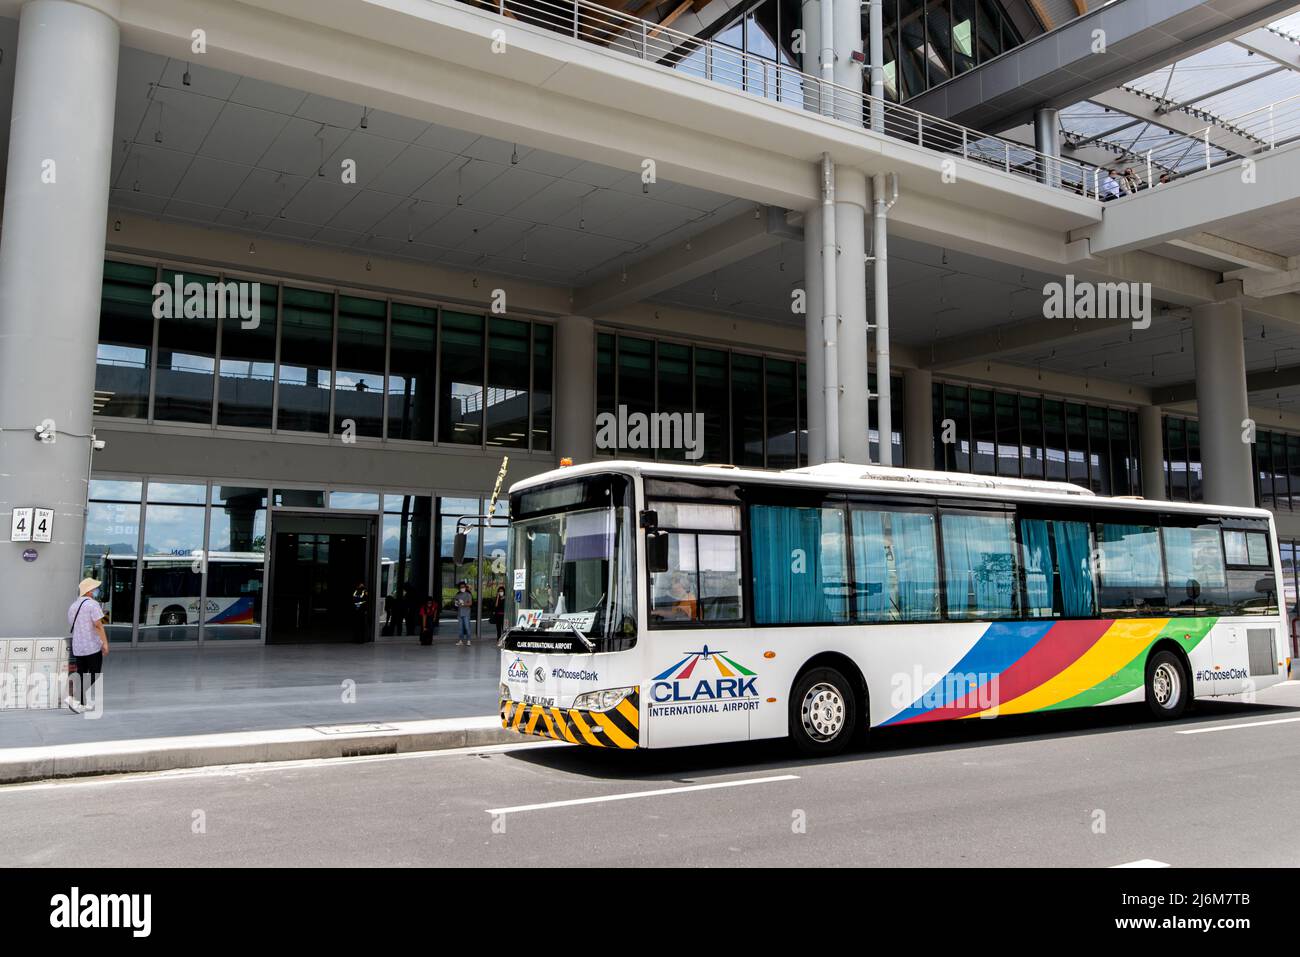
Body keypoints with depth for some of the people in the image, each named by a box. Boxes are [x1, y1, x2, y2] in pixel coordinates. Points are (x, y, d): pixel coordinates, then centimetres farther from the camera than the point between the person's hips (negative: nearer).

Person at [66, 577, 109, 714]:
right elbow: (98, 625, -18)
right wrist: (105, 642, -18)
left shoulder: (72, 606, 14)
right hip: (93, 646, -7)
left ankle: (81, 704, 10)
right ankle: (74, 699, -12)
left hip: (77, 647, 7)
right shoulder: (92, 604, -10)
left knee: (82, 676, 12)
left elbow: (71, 627, 21)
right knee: (94, 676, 0)